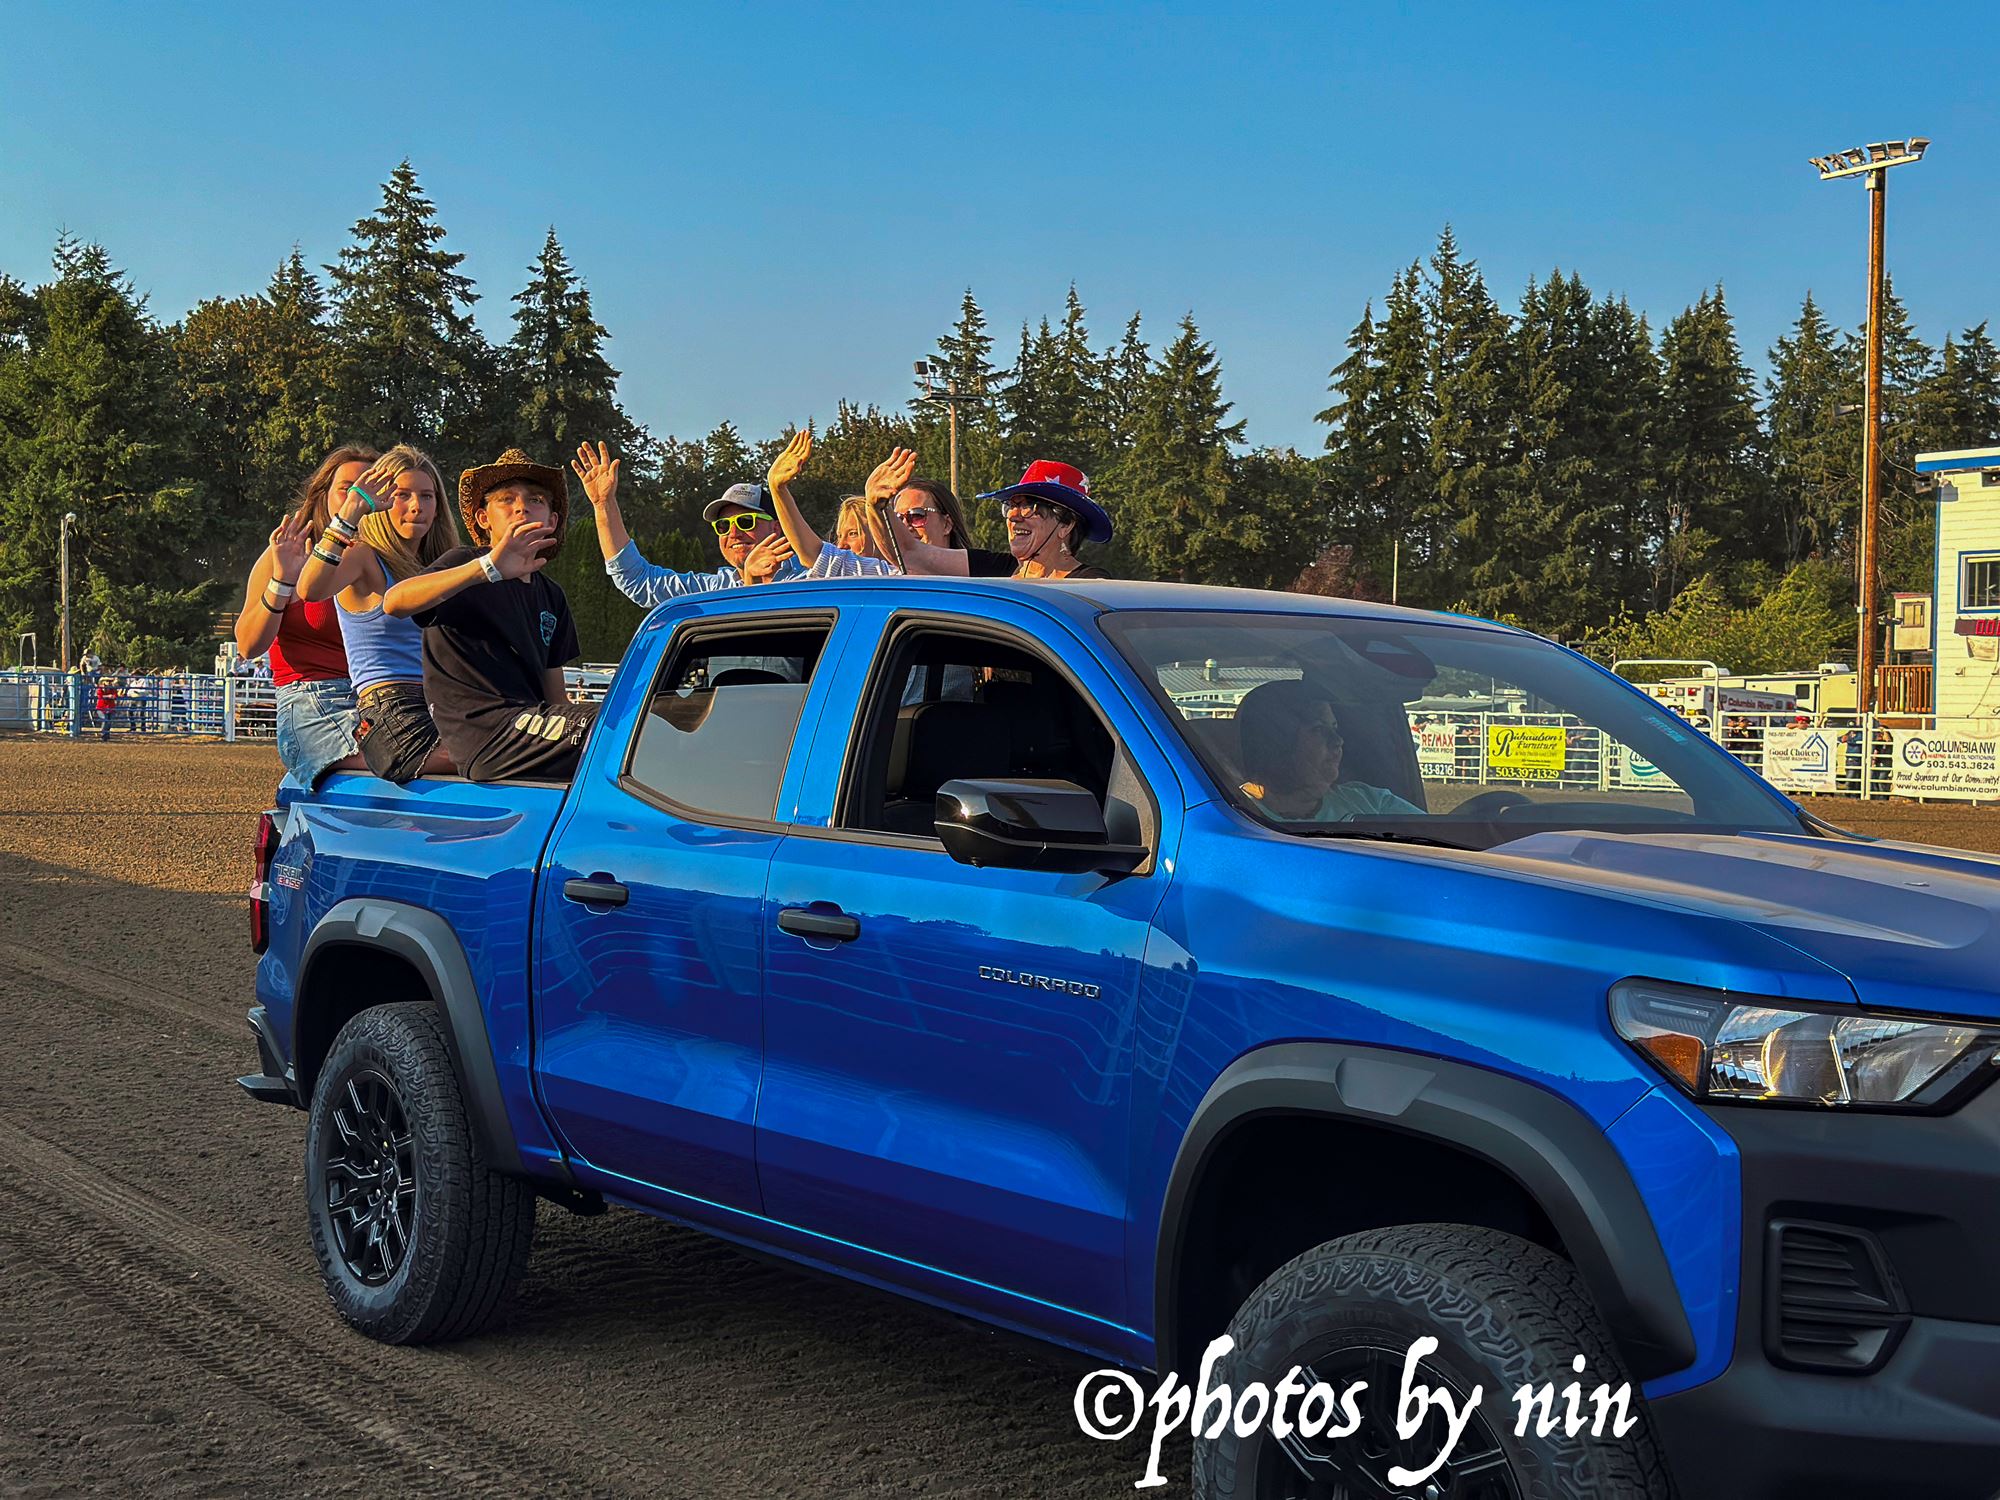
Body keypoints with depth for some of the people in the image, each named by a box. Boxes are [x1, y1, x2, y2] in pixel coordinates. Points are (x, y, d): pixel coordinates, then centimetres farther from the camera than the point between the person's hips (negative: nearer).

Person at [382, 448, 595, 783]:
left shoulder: (551, 596, 24)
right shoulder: (465, 563, 2)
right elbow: (394, 602, -20)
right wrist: (488, 568, -31)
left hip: (533, 722, 8)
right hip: (486, 733, -8)